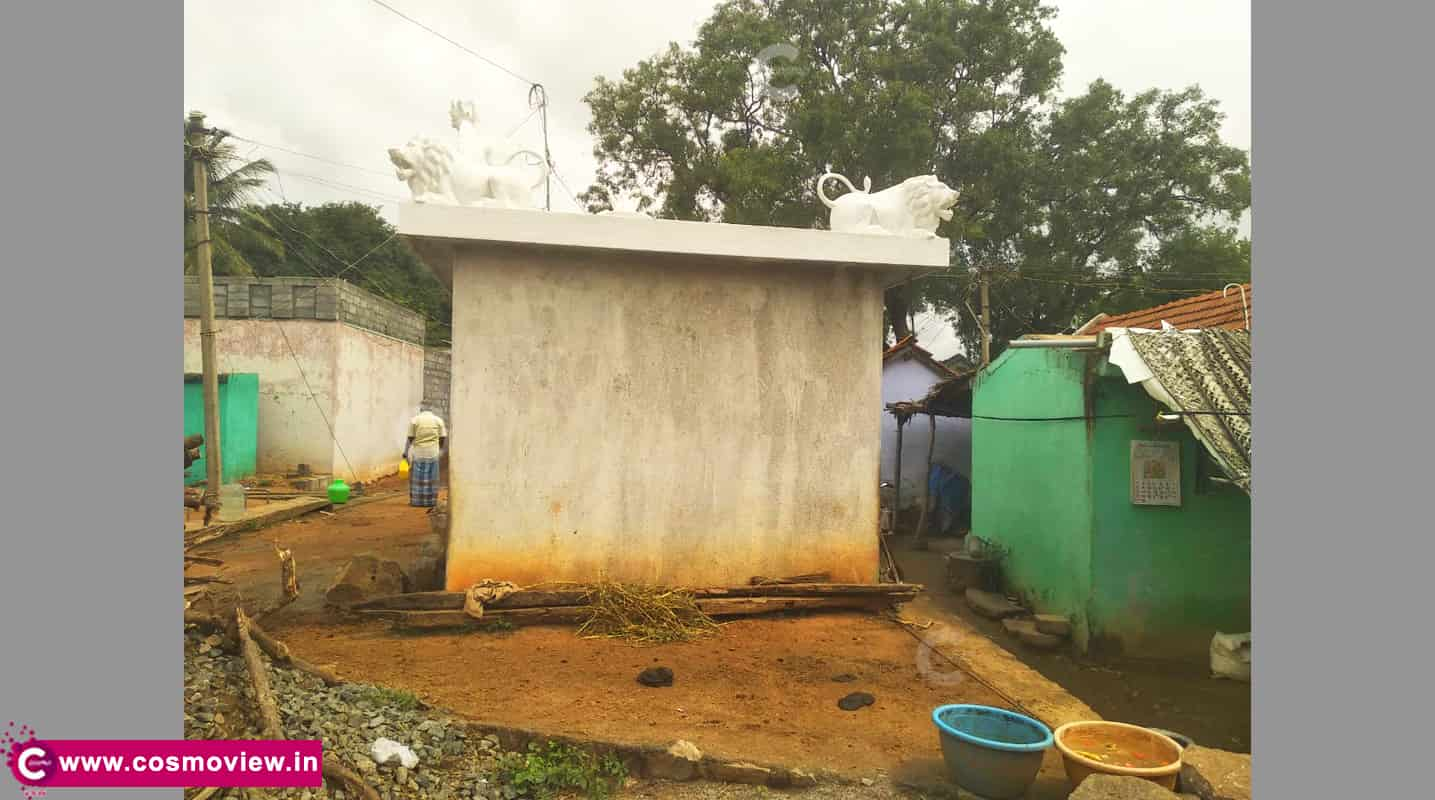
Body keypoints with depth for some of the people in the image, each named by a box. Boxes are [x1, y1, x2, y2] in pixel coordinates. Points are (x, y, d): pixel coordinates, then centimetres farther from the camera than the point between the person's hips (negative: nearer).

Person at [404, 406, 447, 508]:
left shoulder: (414, 420, 2)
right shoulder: (438, 420, 5)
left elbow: (410, 438, -2)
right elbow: (443, 438, 3)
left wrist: (406, 452, 7)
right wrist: (440, 449, 18)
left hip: (418, 453, -1)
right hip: (433, 453, 1)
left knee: (417, 477, 7)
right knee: (431, 478, 6)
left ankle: (417, 501, 8)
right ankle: (430, 501, 6)